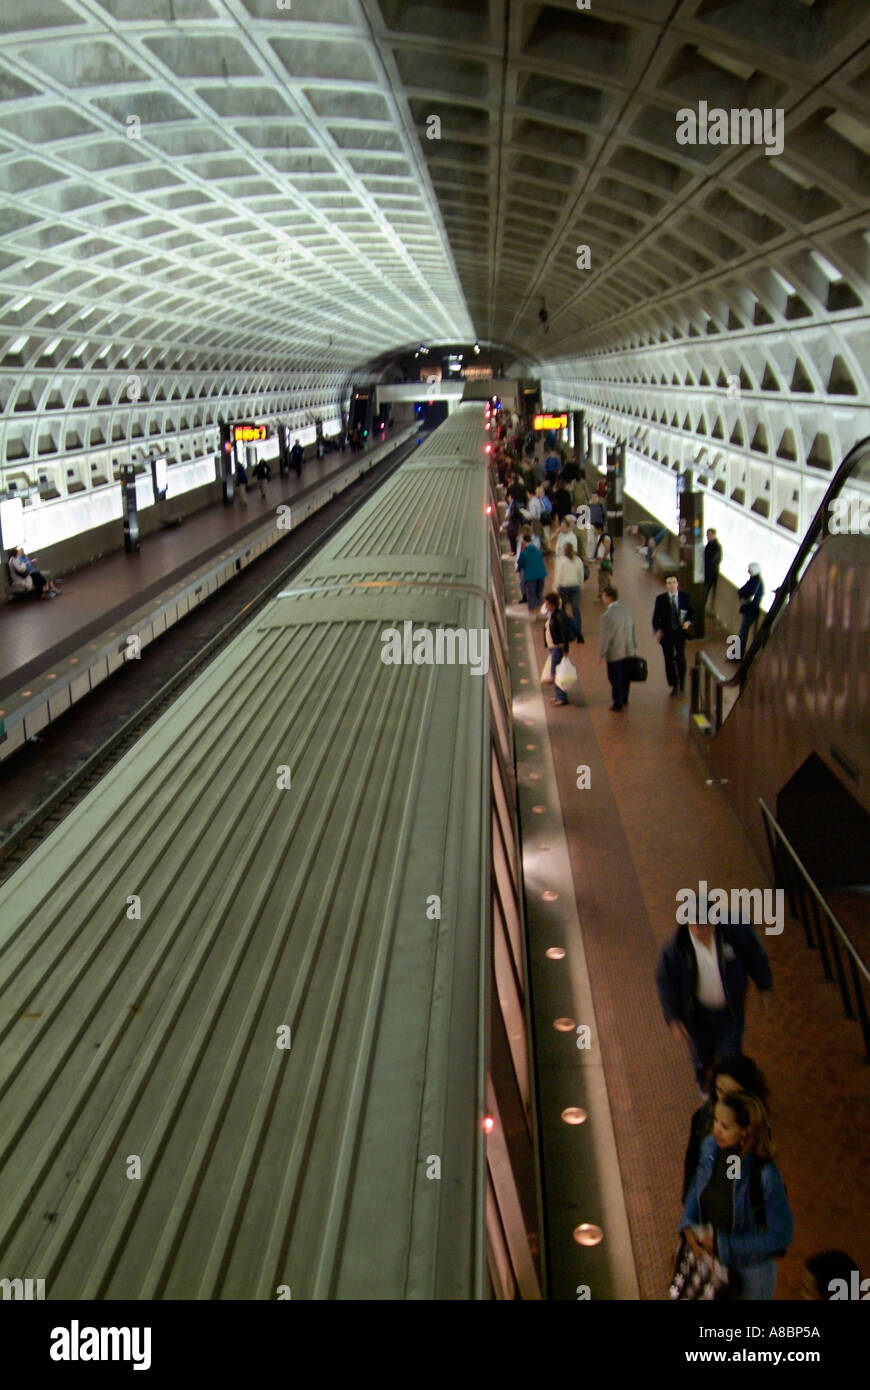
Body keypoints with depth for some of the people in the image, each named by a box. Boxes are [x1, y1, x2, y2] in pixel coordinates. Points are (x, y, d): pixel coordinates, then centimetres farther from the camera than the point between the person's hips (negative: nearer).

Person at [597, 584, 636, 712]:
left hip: (614, 653, -6)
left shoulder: (607, 616, -25)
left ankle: (618, 705, 20)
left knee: (615, 680, 9)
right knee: (625, 677, 21)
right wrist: (634, 646, 18)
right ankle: (624, 700, 37)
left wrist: (601, 655, -8)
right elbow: (632, 629, 6)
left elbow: (604, 637, -19)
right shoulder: (627, 609, -4)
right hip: (628, 650, 6)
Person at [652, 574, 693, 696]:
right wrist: (658, 630, -11)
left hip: (680, 632, -1)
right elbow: (656, 617, 3)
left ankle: (682, 684, 11)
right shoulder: (661, 599, 0)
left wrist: (688, 622, -11)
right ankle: (674, 686, 16)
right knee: (669, 660, 4)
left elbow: (691, 612, 10)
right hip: (666, 634, 1)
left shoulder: (685, 597, 2)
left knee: (680, 658, -10)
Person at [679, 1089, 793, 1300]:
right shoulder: (710, 1147, -17)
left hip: (750, 1272, -4)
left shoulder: (766, 1176, -32)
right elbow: (697, 1186, 3)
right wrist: (688, 1226, -13)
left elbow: (780, 1237, -22)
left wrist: (722, 1245, -23)